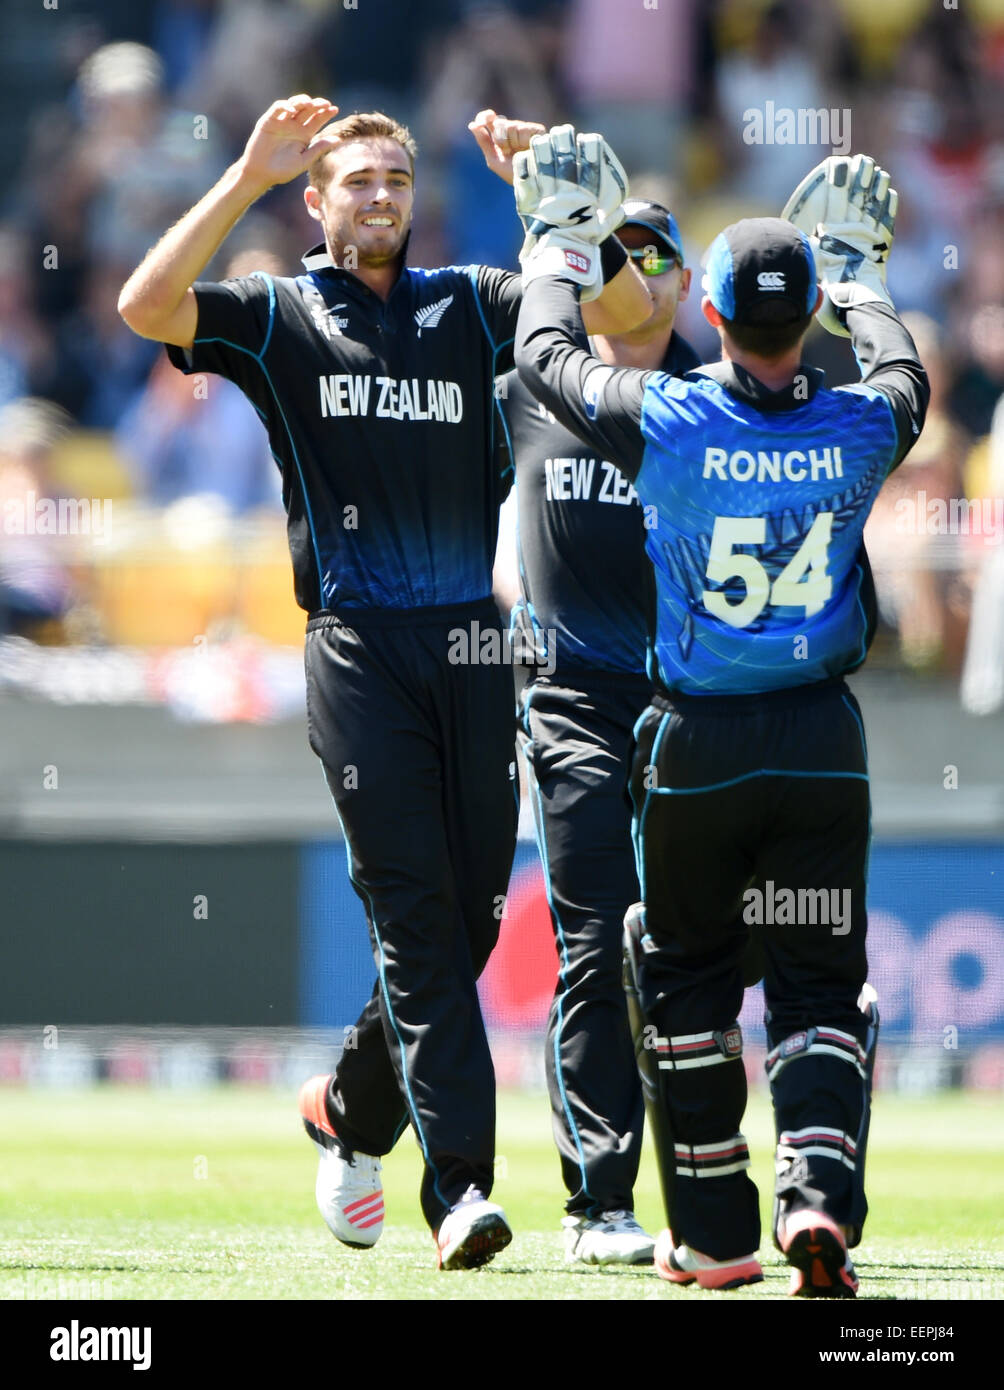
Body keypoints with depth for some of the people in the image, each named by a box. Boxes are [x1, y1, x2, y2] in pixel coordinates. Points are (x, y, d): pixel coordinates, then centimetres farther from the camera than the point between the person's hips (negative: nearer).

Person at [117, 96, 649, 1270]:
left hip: (475, 645, 3)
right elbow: (144, 306, -10)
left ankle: (352, 1111, 29)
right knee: (415, 912, -11)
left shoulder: (470, 305, 15)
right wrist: (250, 173, -11)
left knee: (472, 910, 6)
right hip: (361, 643, -3)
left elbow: (626, 308, 5)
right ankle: (459, 1183, -15)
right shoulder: (278, 318, 8)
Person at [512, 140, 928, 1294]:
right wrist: (855, 276, 34)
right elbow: (902, 376, 19)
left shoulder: (666, 423, -14)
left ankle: (716, 1237, 18)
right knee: (821, 985, 7)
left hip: (695, 746, -1)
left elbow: (544, 355, 4)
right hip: (823, 743, 1)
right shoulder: (858, 430, -8)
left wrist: (555, 248, 22)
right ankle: (820, 1193, -16)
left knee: (686, 979, 15)